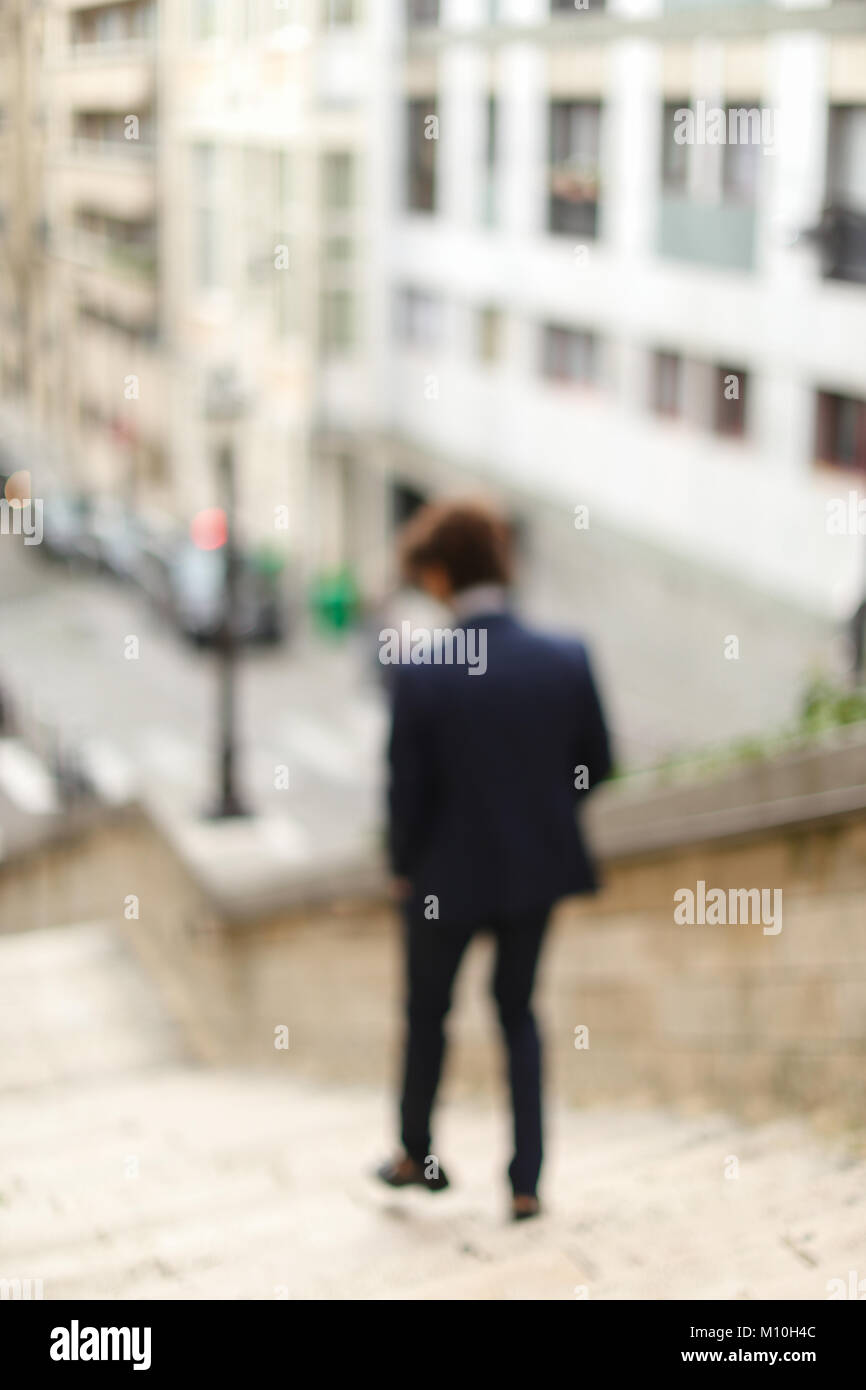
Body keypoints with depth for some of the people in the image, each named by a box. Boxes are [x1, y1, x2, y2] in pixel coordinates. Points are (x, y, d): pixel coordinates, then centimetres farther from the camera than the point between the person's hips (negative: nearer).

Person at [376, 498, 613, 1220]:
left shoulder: (419, 673, -22)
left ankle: (418, 1155, 39)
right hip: (538, 866, 3)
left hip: (450, 871, -3)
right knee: (518, 1010, 20)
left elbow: (408, 787, -15)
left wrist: (403, 865, 3)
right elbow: (597, 763, -2)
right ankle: (526, 1181, 19)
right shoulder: (567, 659, -13)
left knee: (427, 1010, 20)